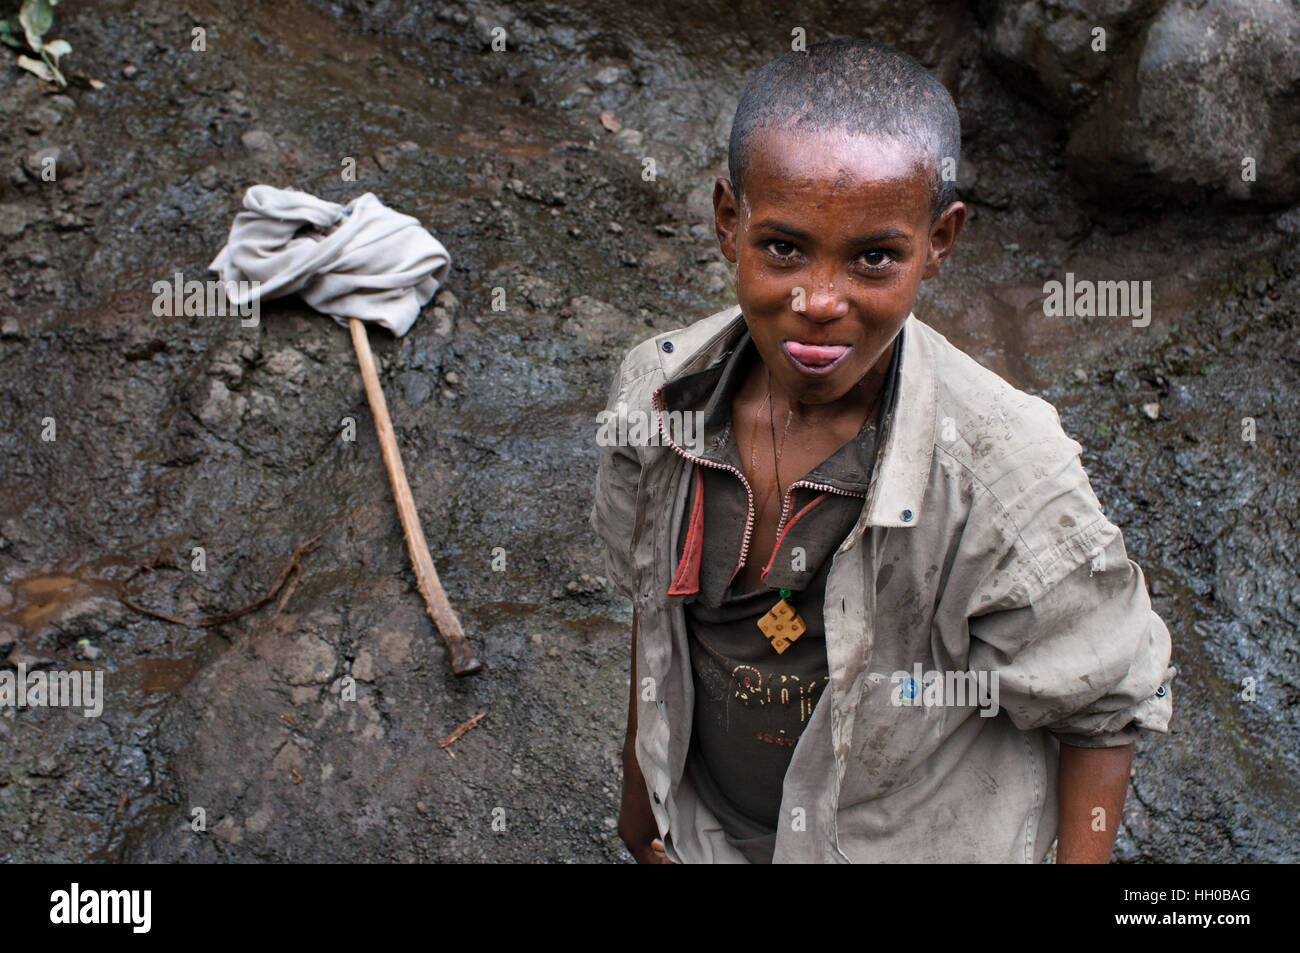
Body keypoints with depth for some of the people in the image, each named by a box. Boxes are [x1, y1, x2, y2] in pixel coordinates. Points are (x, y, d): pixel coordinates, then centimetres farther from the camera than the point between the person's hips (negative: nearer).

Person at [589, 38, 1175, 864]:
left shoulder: (1007, 478, -31)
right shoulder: (659, 391, -19)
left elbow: (1108, 706, -15)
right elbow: (652, 598, -1)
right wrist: (640, 776, 10)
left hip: (908, 843, -2)